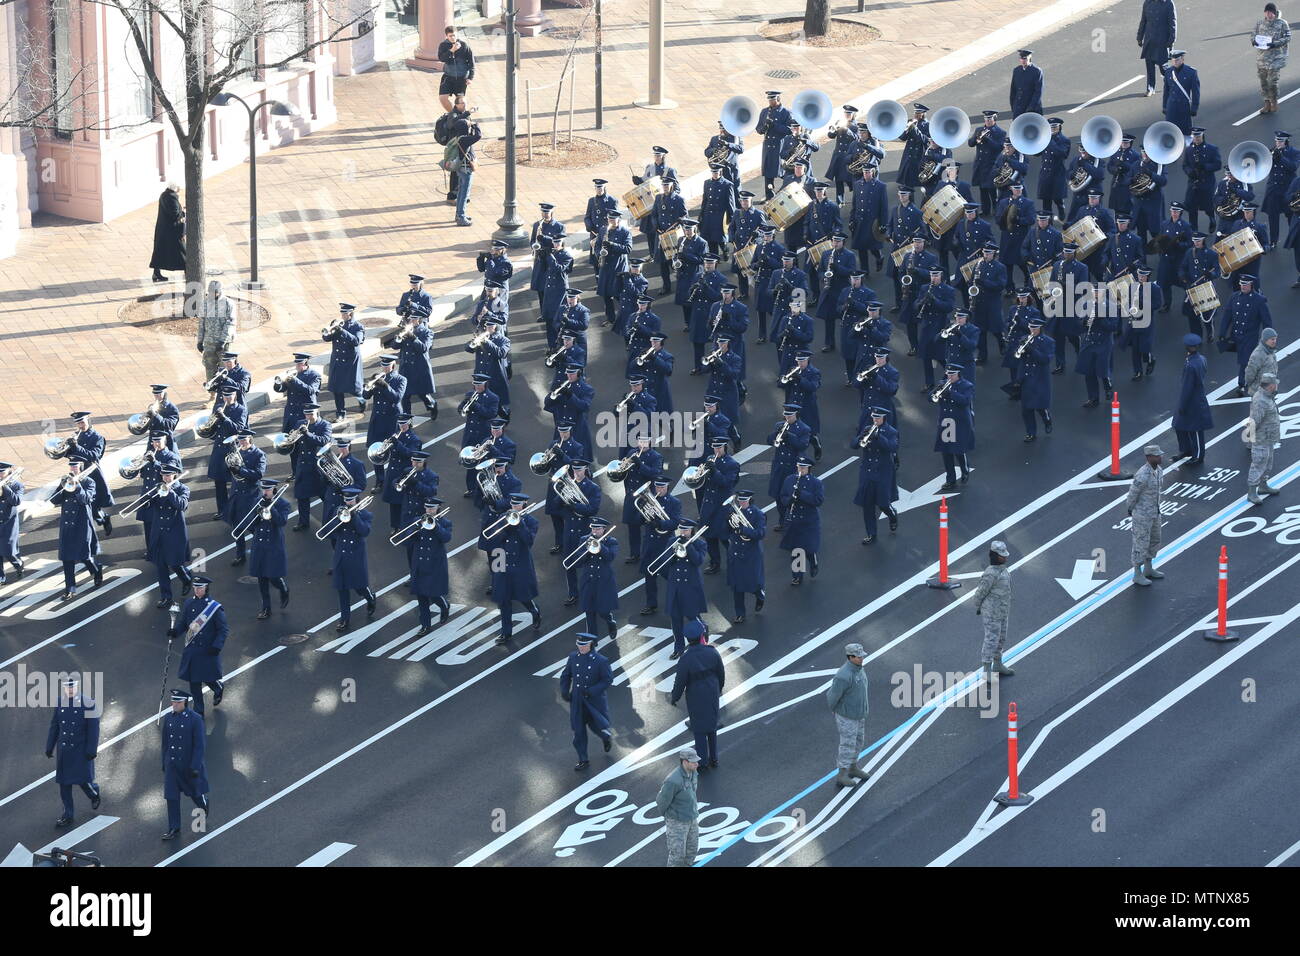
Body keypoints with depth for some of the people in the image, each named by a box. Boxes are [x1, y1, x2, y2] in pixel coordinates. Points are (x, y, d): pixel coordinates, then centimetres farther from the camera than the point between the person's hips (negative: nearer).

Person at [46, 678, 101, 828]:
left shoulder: (88, 704, -11)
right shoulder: (60, 704, 2)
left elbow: (93, 729, -10)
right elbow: (54, 727, 9)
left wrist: (92, 751, -13)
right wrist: (49, 747, 10)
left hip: (81, 751, -4)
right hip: (64, 750, 4)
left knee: (83, 780, -2)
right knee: (64, 783, 5)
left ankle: (95, 794, 34)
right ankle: (68, 815, 15)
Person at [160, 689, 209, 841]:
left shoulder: (195, 719, -16)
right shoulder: (168, 718, 0)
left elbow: (199, 745, -15)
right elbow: (165, 742, 8)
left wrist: (195, 766, -18)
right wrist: (164, 763, 11)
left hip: (189, 764, -4)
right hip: (172, 764, 4)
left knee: (195, 792, 15)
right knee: (171, 796, 0)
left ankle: (204, 808, 48)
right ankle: (174, 829, 5)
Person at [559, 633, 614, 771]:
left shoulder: (601, 661, -15)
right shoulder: (574, 657, -2)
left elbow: (608, 679, -13)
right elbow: (566, 675, 8)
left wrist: (592, 691, -22)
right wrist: (564, 691, -5)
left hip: (594, 701, -3)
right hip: (577, 701, 3)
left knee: (597, 726, 9)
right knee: (578, 731, 4)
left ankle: (607, 737, 46)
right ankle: (583, 761, 16)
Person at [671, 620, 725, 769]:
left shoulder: (686, 659, -24)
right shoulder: (713, 653, -14)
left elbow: (680, 682, -15)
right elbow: (721, 674, 1)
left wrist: (674, 697, 3)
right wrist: (719, 688, 21)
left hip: (695, 699, -4)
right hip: (712, 695, 4)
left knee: (699, 730, 11)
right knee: (712, 729, 19)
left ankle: (702, 762, 20)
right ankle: (713, 760, 30)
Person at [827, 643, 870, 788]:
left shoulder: (857, 668, -5)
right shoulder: (844, 676, -35)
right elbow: (832, 696, -24)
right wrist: (833, 709, -3)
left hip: (858, 713, 9)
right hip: (846, 716, -9)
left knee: (858, 741, 22)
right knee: (848, 745, 3)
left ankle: (853, 768, 41)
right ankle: (841, 776, 17)